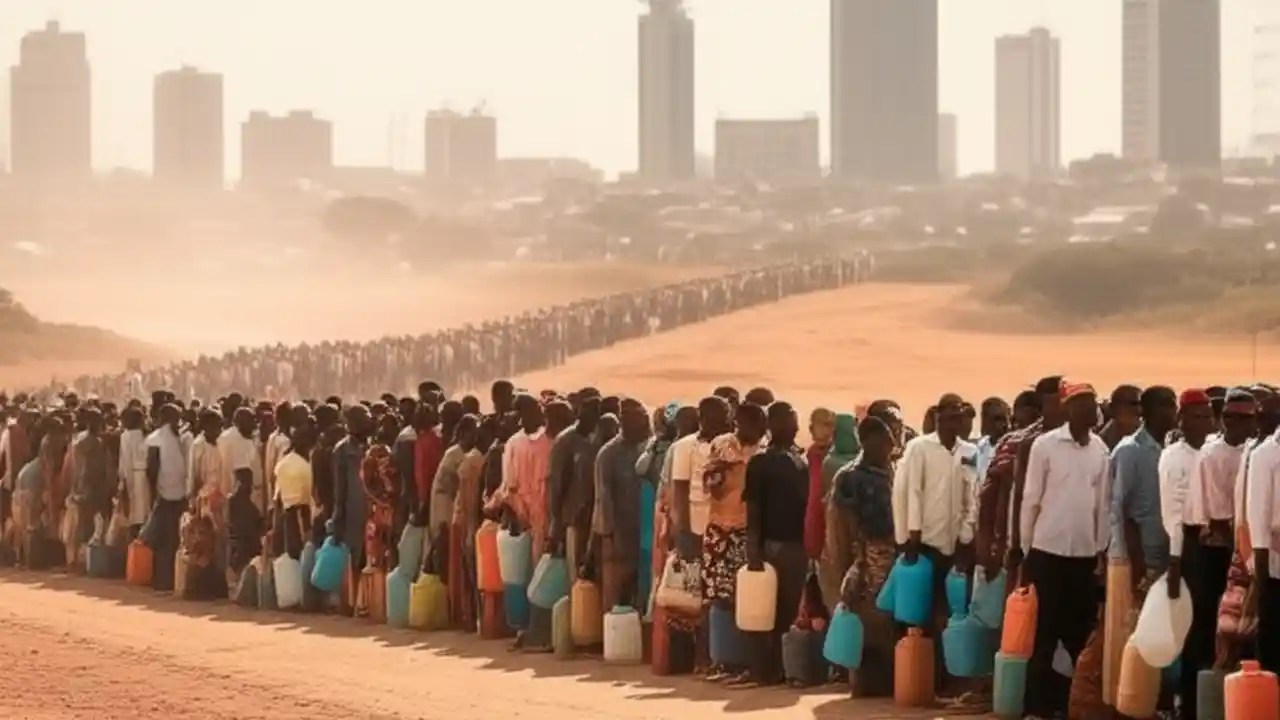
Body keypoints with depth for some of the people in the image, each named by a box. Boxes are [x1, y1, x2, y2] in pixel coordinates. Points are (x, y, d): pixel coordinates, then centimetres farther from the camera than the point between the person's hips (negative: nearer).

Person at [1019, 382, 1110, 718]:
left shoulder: (1101, 449, 5)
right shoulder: (1044, 445, -6)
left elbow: (1102, 503, 10)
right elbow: (1030, 500, -2)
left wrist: (1102, 550, 9)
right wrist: (1025, 549, -1)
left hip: (1085, 554, 3)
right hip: (1048, 551, -3)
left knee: (1082, 633, 6)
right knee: (1044, 633, 1)